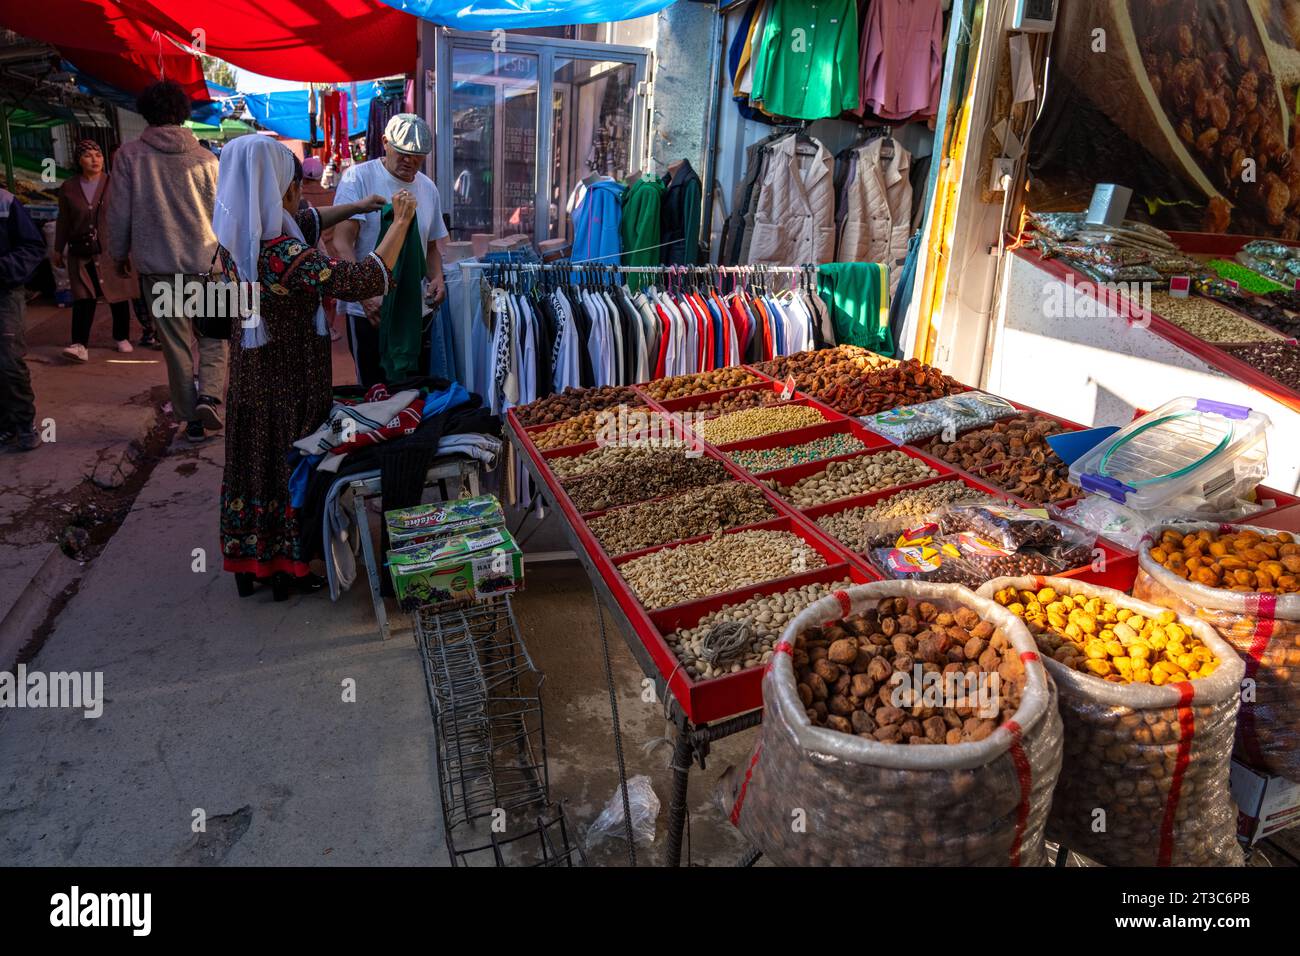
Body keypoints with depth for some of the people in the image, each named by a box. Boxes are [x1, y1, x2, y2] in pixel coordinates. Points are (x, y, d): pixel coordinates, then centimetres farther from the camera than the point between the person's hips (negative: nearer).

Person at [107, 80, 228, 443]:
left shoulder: (129, 154, -1)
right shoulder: (204, 158, -1)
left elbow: (119, 211, 1)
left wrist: (120, 254, 15)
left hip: (157, 263, 0)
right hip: (204, 261, 0)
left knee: (176, 343, 7)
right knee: (213, 336, 11)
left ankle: (192, 418, 11)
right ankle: (210, 396, -13)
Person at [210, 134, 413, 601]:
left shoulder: (235, 238, -2)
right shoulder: (284, 255, -29)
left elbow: (304, 222, 15)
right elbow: (366, 280, -28)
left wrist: (356, 207, 14)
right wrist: (400, 223, -17)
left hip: (249, 372, 8)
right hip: (291, 380, -8)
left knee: (252, 463, 18)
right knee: (291, 464, 9)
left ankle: (247, 562, 34)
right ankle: (287, 565, 25)